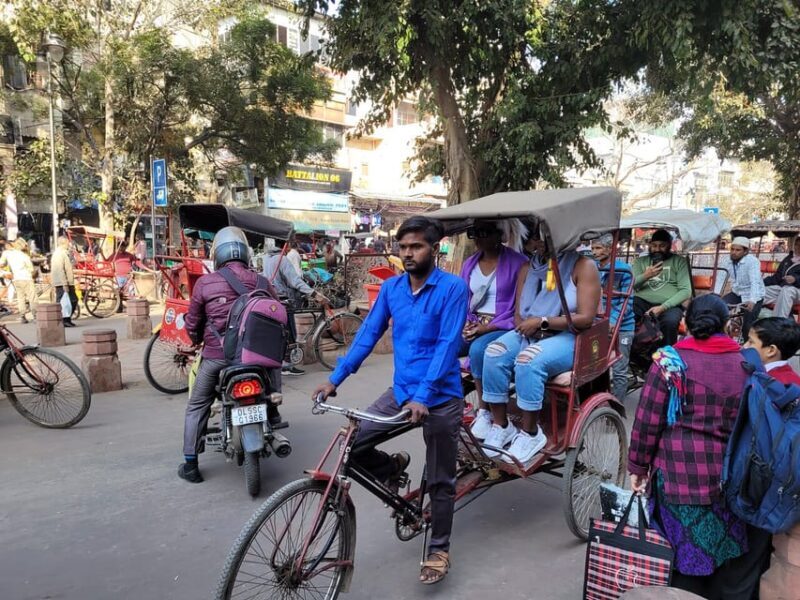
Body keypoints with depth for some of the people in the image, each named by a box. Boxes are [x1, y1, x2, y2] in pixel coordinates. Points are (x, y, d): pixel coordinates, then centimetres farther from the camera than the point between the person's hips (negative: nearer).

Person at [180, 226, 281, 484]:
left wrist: (198, 340, 24)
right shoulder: (261, 282, 1)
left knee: (197, 407, 15)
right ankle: (272, 415, 38)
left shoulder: (205, 283, -4)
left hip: (217, 355, -2)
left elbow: (192, 324, 3)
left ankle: (190, 464, 17)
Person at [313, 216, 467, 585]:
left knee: (440, 481, 8)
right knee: (353, 443, -8)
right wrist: (335, 379, -2)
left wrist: (423, 395, -28)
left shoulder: (452, 288, -13)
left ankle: (438, 550, 30)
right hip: (400, 391, 5)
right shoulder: (391, 288, 2)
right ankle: (393, 468, 23)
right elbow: (368, 335, 4)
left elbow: (447, 345, -20)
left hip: (440, 397, -4)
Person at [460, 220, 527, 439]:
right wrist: (464, 322, -6)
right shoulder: (470, 264, 12)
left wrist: (490, 327, -18)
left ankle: (484, 411, -17)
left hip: (504, 328, -5)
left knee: (479, 349, -36)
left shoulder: (517, 263, -7)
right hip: (472, 326, 6)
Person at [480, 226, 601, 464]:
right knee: (494, 352, -24)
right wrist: (528, 327, -13)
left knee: (528, 360, -34)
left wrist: (542, 322, -17)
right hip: (529, 334, 6)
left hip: (568, 338, -5)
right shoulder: (528, 268, 13)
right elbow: (519, 314, 10)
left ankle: (530, 433, -19)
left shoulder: (583, 266, -5)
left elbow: (585, 318, -14)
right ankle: (501, 425, -16)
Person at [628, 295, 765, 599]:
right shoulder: (747, 363, 4)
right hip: (733, 478, 4)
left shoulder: (671, 359, -8)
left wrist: (638, 465, 2)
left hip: (682, 474, -4)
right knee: (731, 556, 18)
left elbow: (648, 420, -8)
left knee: (687, 557, 9)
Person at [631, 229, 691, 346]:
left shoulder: (679, 261, 11)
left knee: (670, 321, -37)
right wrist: (645, 276, -16)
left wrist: (662, 307, -15)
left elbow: (685, 291, -1)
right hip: (642, 302, 2)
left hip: (669, 305, -2)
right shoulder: (640, 261, 19)